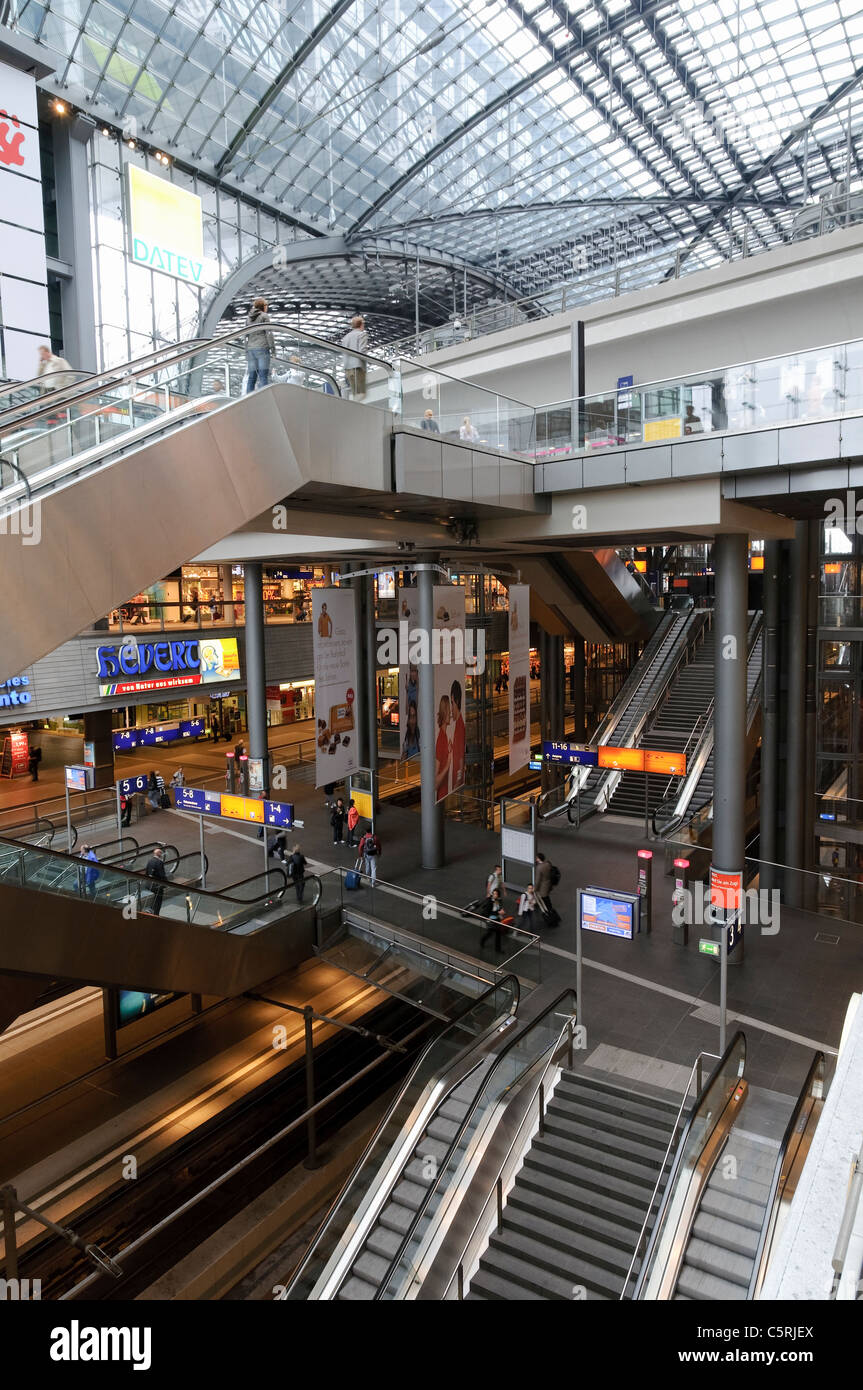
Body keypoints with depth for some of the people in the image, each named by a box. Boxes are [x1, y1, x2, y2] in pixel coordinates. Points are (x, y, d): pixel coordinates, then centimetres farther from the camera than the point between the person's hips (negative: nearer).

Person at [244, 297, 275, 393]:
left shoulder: (249, 318, 18)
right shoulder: (264, 316, 1)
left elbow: (246, 336, 17)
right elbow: (268, 333, -8)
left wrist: (247, 352, 19)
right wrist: (273, 347, -5)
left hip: (251, 349, 6)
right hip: (262, 348, -6)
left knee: (252, 376, 5)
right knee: (264, 376, -10)